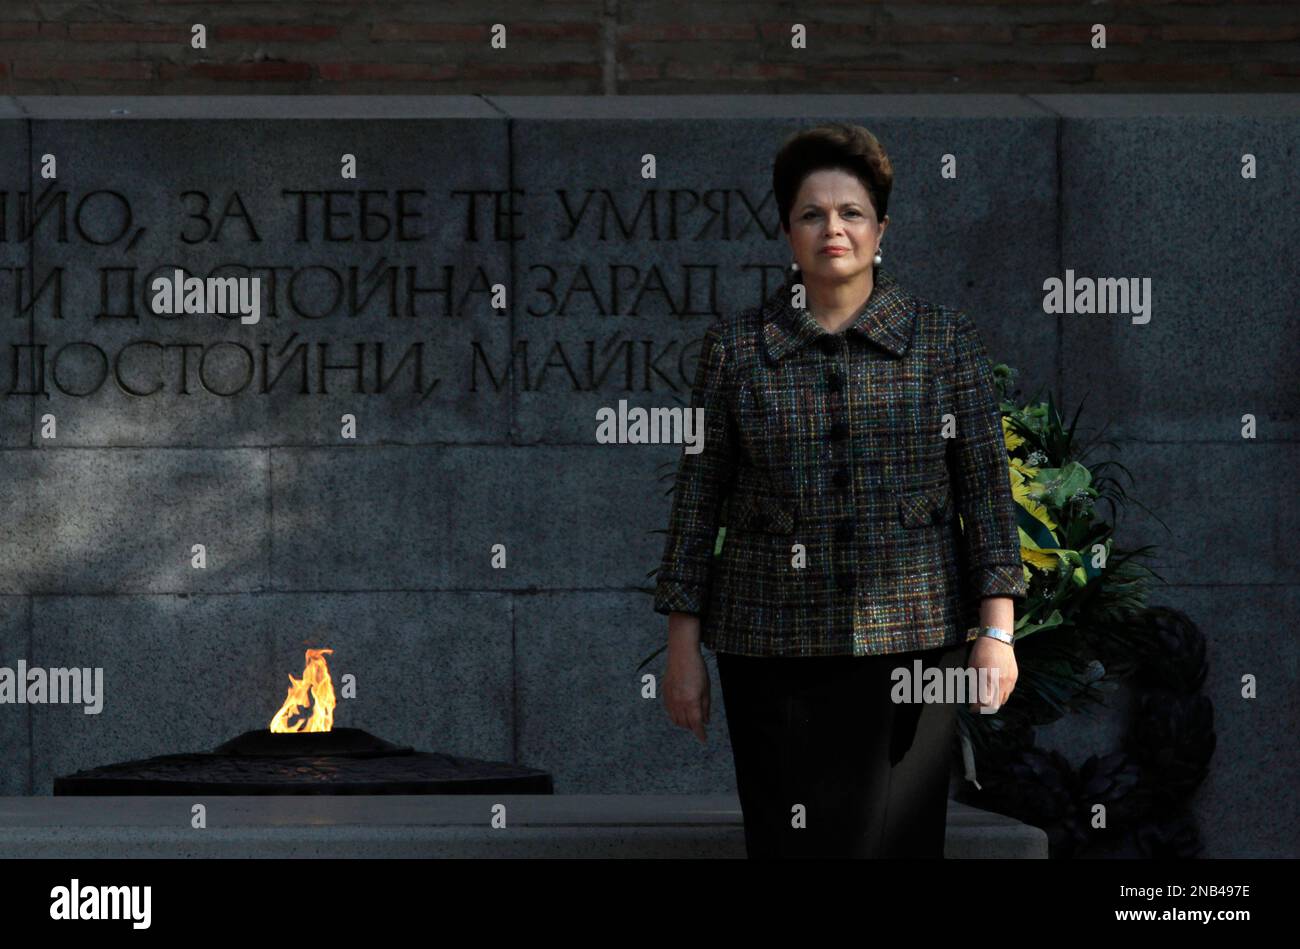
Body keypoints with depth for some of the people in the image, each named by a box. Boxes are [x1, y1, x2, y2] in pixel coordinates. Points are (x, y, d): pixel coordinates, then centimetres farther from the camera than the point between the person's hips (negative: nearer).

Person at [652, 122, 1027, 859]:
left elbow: (987, 490, 3)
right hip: (773, 651, 1)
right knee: (787, 840, 0)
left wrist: (996, 631, -5)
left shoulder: (947, 340, 4)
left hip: (911, 639, 0)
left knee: (899, 837, -3)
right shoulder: (736, 347, 5)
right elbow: (698, 502, 7)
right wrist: (684, 650, 4)